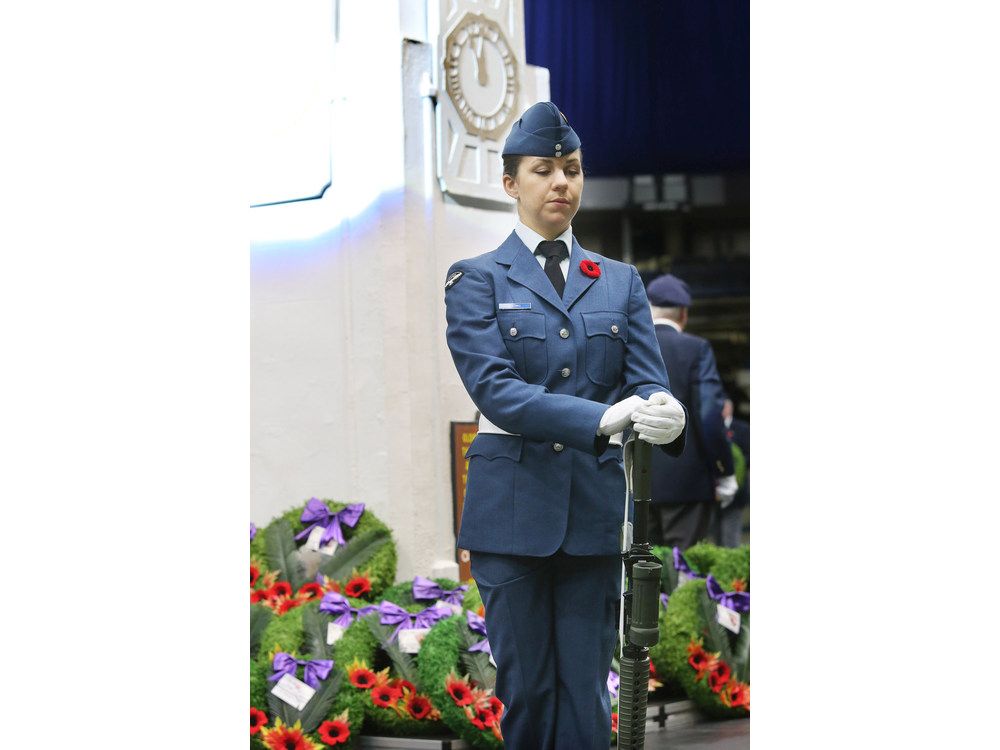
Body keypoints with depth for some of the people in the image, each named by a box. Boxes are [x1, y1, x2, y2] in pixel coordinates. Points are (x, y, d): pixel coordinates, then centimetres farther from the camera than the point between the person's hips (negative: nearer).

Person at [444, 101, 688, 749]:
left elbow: (649, 378, 3)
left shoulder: (620, 281, 13)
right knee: (526, 687, 4)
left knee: (586, 689, 2)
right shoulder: (477, 280, 2)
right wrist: (605, 417, -27)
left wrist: (664, 414, -23)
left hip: (596, 507, 2)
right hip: (513, 507, -2)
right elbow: (494, 388, -12)